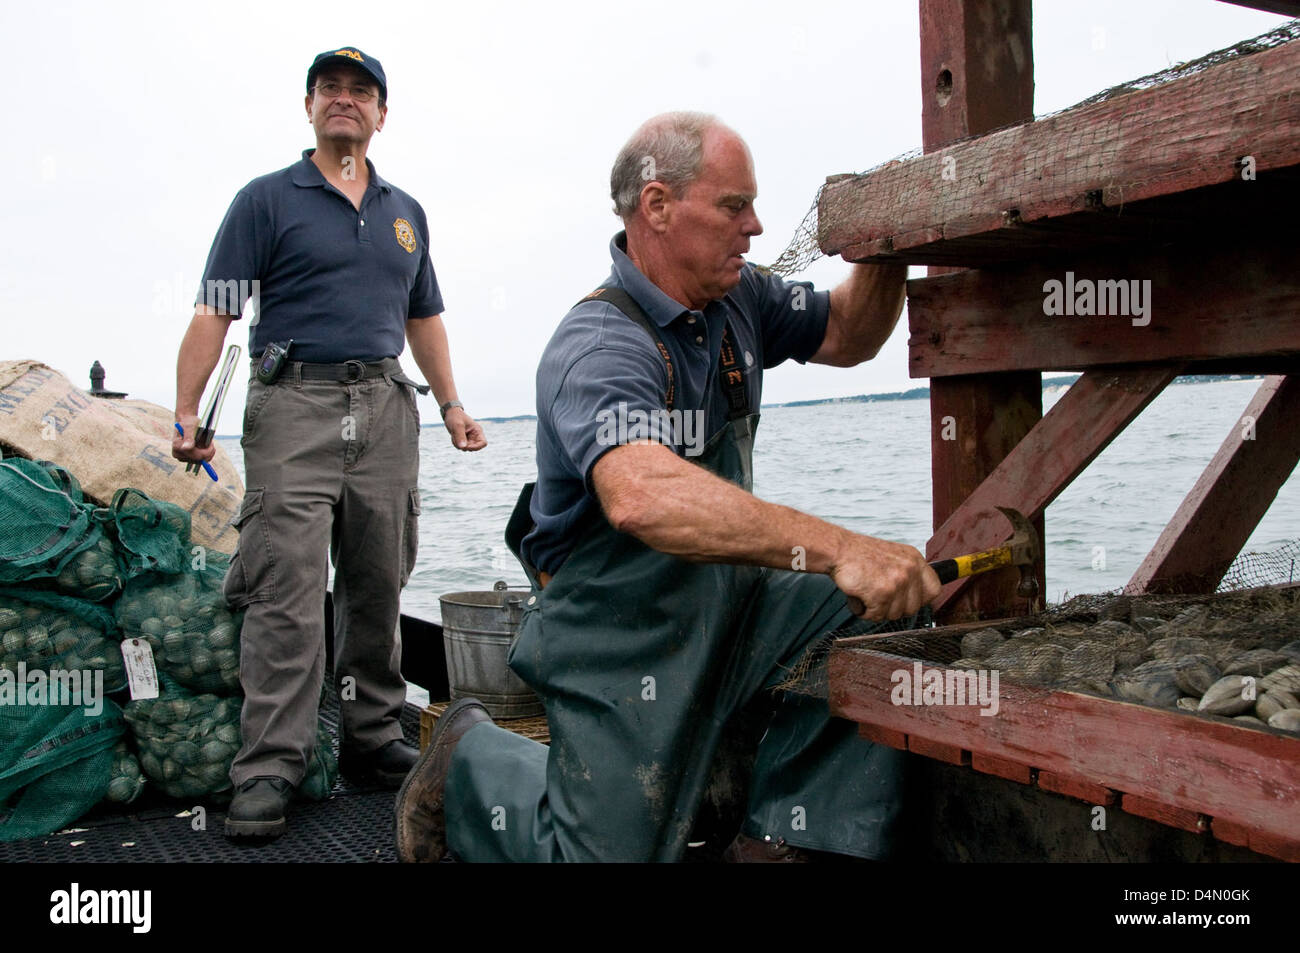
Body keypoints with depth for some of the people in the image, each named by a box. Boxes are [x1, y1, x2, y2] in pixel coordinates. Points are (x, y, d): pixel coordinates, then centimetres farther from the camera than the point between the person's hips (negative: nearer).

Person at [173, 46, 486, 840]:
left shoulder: (406, 214, 20)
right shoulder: (267, 200, 5)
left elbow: (424, 317, 25)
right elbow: (215, 312, -1)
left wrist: (451, 404, 15)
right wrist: (187, 414, -11)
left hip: (386, 410, 5)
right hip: (295, 403, -4)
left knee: (378, 589, 7)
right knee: (287, 593, -9)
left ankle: (375, 741, 17)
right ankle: (270, 771, -5)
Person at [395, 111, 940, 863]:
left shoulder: (736, 300, 2)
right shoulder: (596, 349, -26)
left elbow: (846, 336, 16)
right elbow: (643, 495, -45)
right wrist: (838, 549, -53)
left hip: (727, 601, 7)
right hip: (622, 637, -7)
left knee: (878, 618, -14)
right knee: (615, 850, -3)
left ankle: (781, 838, -4)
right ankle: (470, 758, 24)